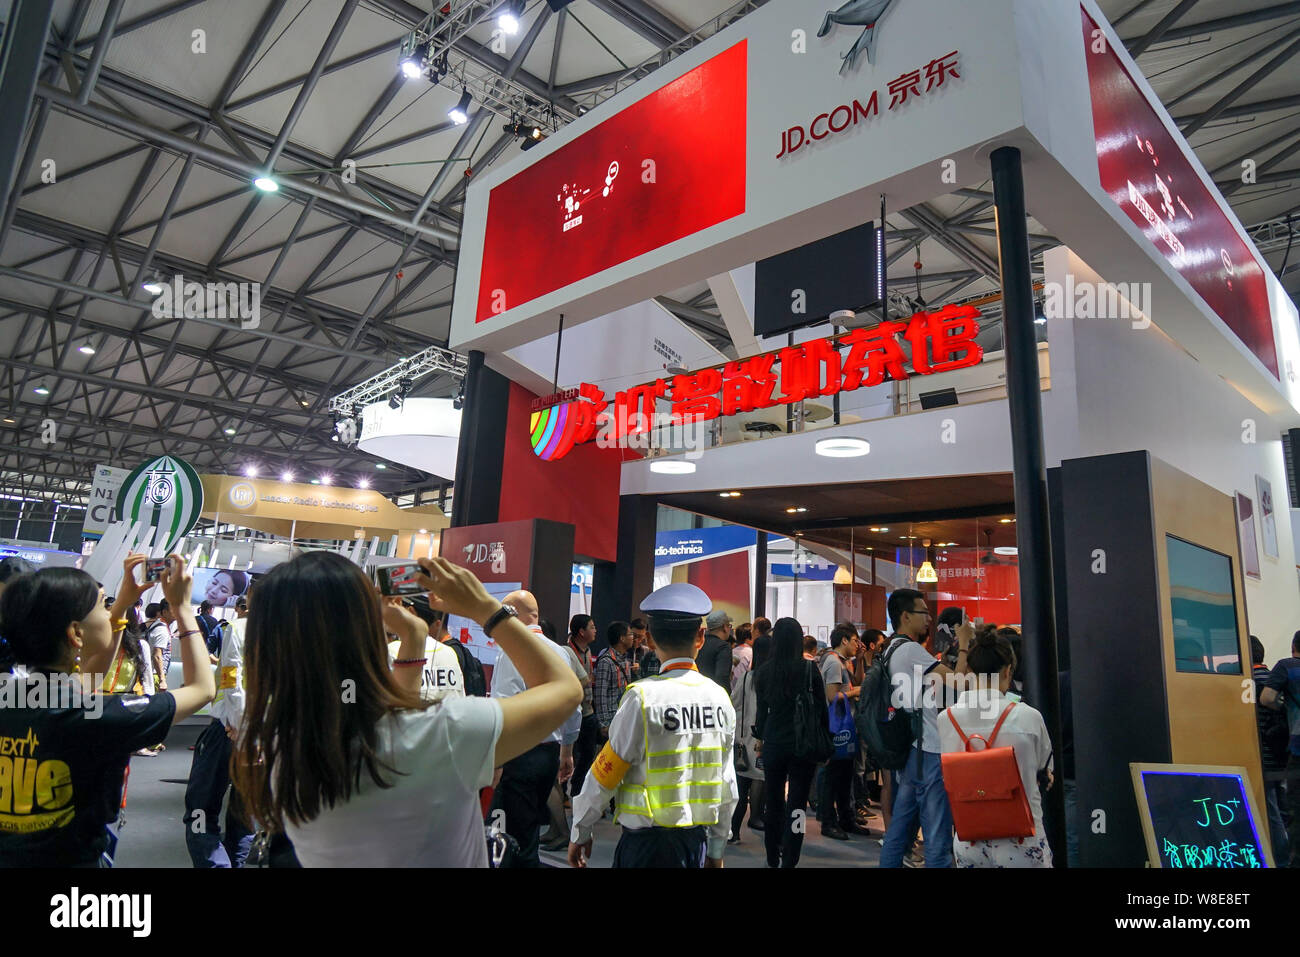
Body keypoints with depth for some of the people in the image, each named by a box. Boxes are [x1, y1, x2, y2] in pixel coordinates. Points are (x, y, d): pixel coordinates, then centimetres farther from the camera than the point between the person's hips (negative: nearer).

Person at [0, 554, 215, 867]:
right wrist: (183, 606, -5)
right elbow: (202, 688, -13)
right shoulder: (98, 717, -28)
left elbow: (83, 679, 11)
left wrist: (123, 603, 13)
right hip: (72, 858, -6)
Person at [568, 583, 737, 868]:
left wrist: (580, 833, 6)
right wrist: (717, 848, 18)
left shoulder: (643, 697, -15)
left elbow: (604, 775, -8)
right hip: (697, 839, 5)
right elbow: (727, 784, 6)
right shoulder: (721, 698, -1)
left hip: (647, 844, -5)